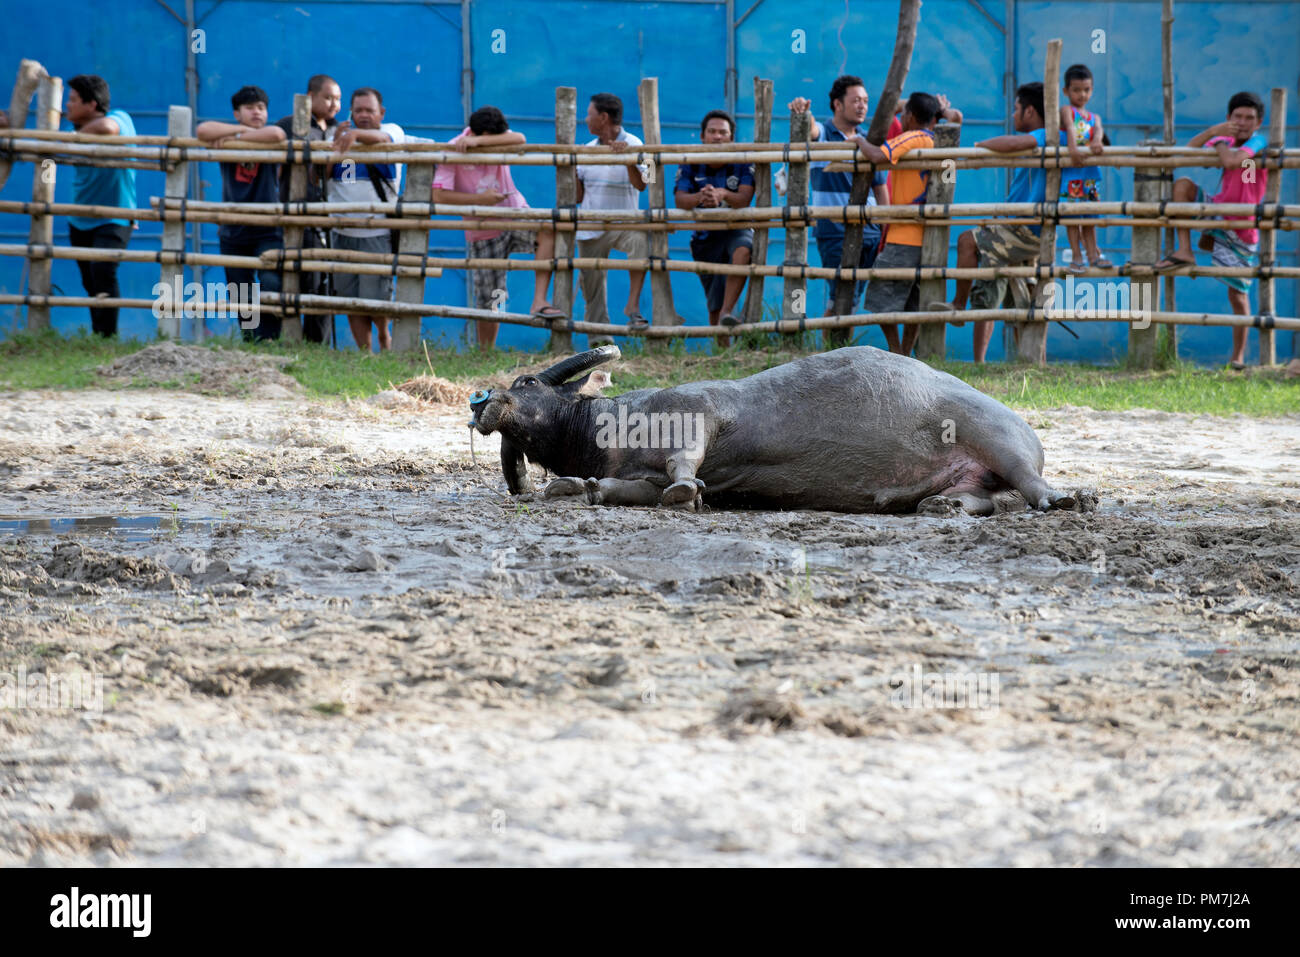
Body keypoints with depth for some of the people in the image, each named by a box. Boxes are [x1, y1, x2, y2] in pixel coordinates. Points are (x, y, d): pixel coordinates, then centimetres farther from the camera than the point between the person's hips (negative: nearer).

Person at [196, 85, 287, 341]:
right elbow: (202, 131, -18)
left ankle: (268, 339, -16)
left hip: (268, 231, -3)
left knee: (271, 284, -20)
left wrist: (235, 139, -18)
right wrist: (242, 129, -14)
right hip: (233, 231, 3)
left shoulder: (267, 136, -1)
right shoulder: (228, 133, 4)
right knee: (240, 295, 7)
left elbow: (277, 135, -27)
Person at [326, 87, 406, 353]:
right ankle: (364, 353, 17)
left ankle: (384, 335, 23)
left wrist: (356, 134, -44)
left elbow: (383, 138, -24)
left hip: (378, 233, -4)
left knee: (376, 297, -6)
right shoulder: (339, 133, 11)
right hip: (343, 231, 4)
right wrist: (336, 142, -13)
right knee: (351, 298, 5)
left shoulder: (392, 130, 2)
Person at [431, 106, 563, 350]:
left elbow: (519, 139, -31)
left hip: (515, 214, 2)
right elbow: (438, 195, -25)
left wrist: (478, 141, -40)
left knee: (548, 230, -31)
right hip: (483, 235, -2)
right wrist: (480, 198, -28)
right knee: (487, 304, 2)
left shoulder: (496, 138, -6)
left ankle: (539, 302, -34)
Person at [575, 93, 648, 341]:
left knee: (641, 239, -37)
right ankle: (599, 340, 20)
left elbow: (640, 185, -20)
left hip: (623, 224, -5)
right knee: (592, 287, 6)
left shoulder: (633, 145, -5)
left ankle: (633, 305, -33)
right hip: (590, 228, 5)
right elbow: (578, 196, 11)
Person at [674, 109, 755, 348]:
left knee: (743, 250, -39)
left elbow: (744, 200, -21)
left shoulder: (743, 162, -8)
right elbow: (680, 200, -15)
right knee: (714, 304, 1)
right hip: (705, 236, 2)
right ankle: (722, 349, 16)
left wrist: (722, 194, -43)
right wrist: (700, 197, -39)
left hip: (737, 230, -2)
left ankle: (728, 310, -40)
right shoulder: (691, 164, -3)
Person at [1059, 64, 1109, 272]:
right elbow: (1070, 128, -18)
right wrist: (1073, 149, -37)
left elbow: (1098, 129, -6)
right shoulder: (1066, 111, 2)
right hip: (1070, 171, -5)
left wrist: (1097, 141, -30)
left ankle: (1093, 254, 14)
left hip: (1090, 171, 5)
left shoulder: (1093, 117, 17)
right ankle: (1076, 256, -2)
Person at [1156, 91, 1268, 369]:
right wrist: (1213, 131, -10)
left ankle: (1238, 357, 11)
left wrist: (1220, 145, -15)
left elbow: (1231, 162, -37)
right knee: (1183, 185, -10)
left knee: (1237, 293, -2)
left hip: (1242, 232, -6)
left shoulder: (1258, 142, -18)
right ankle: (1184, 251, -10)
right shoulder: (1229, 141, 4)